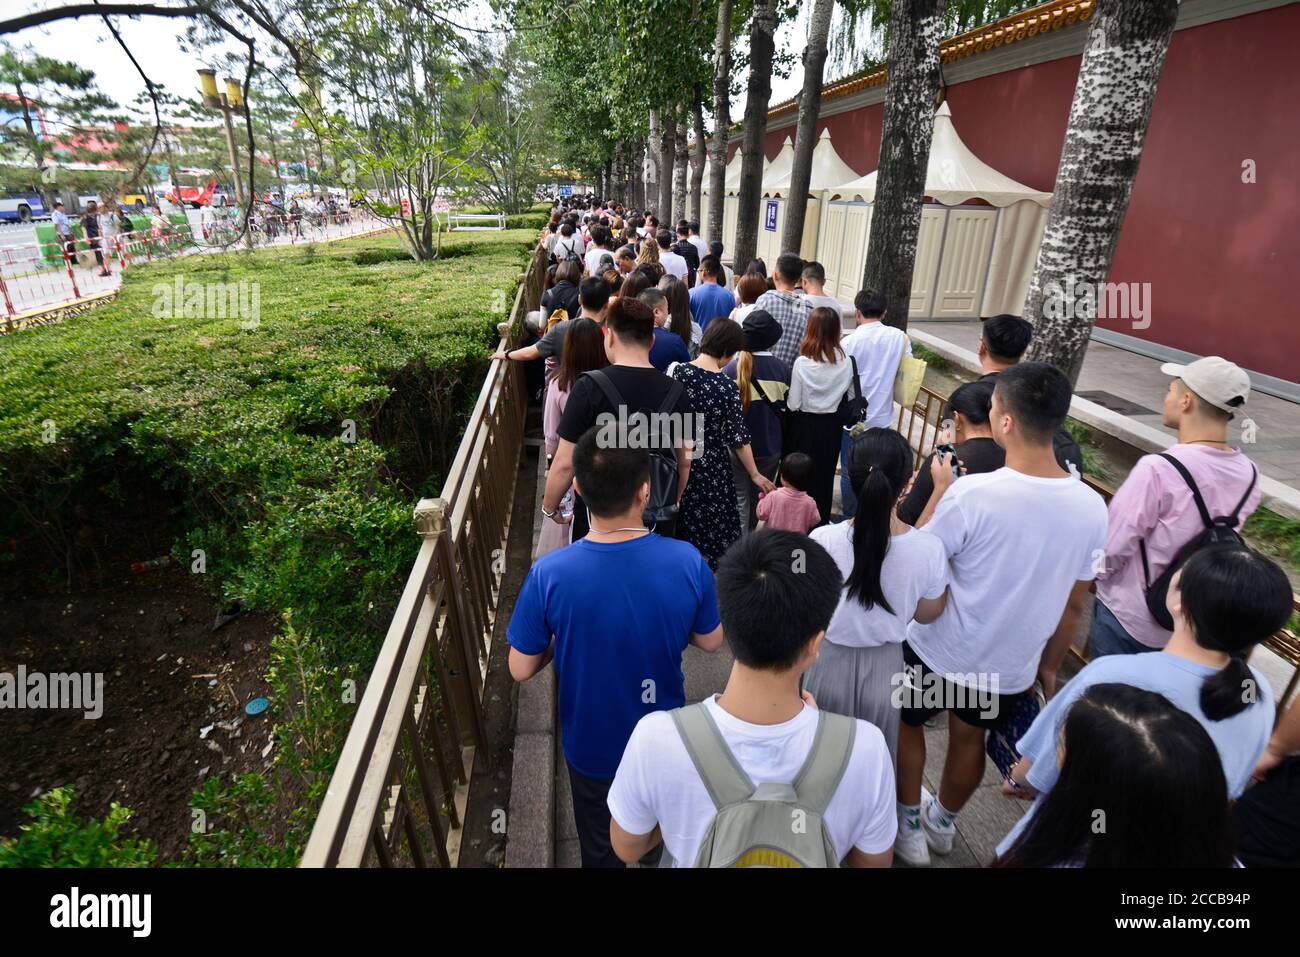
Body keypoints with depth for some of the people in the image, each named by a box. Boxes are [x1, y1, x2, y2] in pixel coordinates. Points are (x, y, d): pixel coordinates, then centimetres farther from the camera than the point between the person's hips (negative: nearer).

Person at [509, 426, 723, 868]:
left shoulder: (549, 574, -29)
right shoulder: (687, 561, -26)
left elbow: (521, 669, -15)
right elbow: (710, 641, -9)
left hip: (592, 748, -1)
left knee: (601, 851, 30)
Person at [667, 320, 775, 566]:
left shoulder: (675, 370, -10)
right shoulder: (727, 387, -14)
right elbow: (739, 438, -9)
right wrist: (755, 475, 2)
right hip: (711, 466, -3)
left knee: (677, 525, 19)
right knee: (713, 525, 14)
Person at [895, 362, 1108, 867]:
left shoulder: (972, 494, -29)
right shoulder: (1092, 507, -11)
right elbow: (1074, 607, 0)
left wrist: (940, 489, -6)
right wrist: (1048, 667, 15)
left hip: (938, 652, -4)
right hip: (1012, 667, 5)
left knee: (907, 722, 24)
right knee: (970, 737, 29)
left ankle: (909, 825, 42)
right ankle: (943, 821, 53)